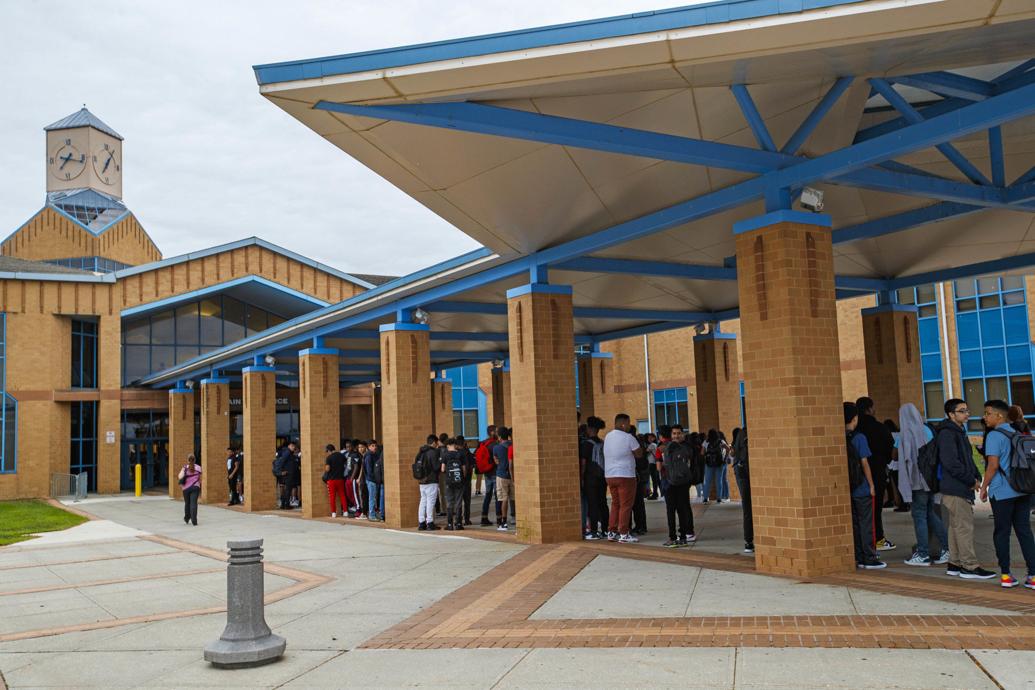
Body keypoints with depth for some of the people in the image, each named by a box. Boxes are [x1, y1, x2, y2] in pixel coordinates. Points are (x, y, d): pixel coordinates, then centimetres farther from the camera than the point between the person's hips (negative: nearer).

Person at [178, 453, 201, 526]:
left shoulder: (185, 468, -1)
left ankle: (186, 519, 31)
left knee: (187, 503, 16)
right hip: (195, 487, 0)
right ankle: (194, 521, -14)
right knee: (194, 503, -5)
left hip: (186, 488, 0)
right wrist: (200, 487, 21)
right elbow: (200, 479, 9)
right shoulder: (198, 467, 4)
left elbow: (180, 477, -15)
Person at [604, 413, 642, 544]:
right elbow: (639, 454, -6)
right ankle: (624, 534, 0)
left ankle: (611, 532, 16)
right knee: (626, 505, 0)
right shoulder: (628, 437, -12)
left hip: (609, 475, 7)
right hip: (625, 475, -7)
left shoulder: (607, 436, 7)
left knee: (615, 504, 16)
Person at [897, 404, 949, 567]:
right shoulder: (927, 430, 4)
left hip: (916, 480, -6)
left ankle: (923, 555, 5)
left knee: (919, 515, 1)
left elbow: (905, 458, -11)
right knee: (930, 513, 16)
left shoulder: (906, 434, -11)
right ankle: (948, 548, 14)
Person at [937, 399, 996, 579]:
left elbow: (967, 458, 23)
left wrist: (976, 476, 6)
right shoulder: (947, 433, -14)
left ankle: (954, 564, 19)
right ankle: (970, 566, -4)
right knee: (964, 526, -8)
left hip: (962, 488, 10)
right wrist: (971, 480, -14)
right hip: (955, 489, -10)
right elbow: (951, 463, -21)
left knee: (956, 526, 13)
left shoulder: (959, 431, 18)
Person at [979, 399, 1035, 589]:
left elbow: (993, 465, -15)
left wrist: (984, 487, -5)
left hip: (1002, 493, -6)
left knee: (1002, 533, 4)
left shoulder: (994, 435, -10)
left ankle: (1005, 575, 8)